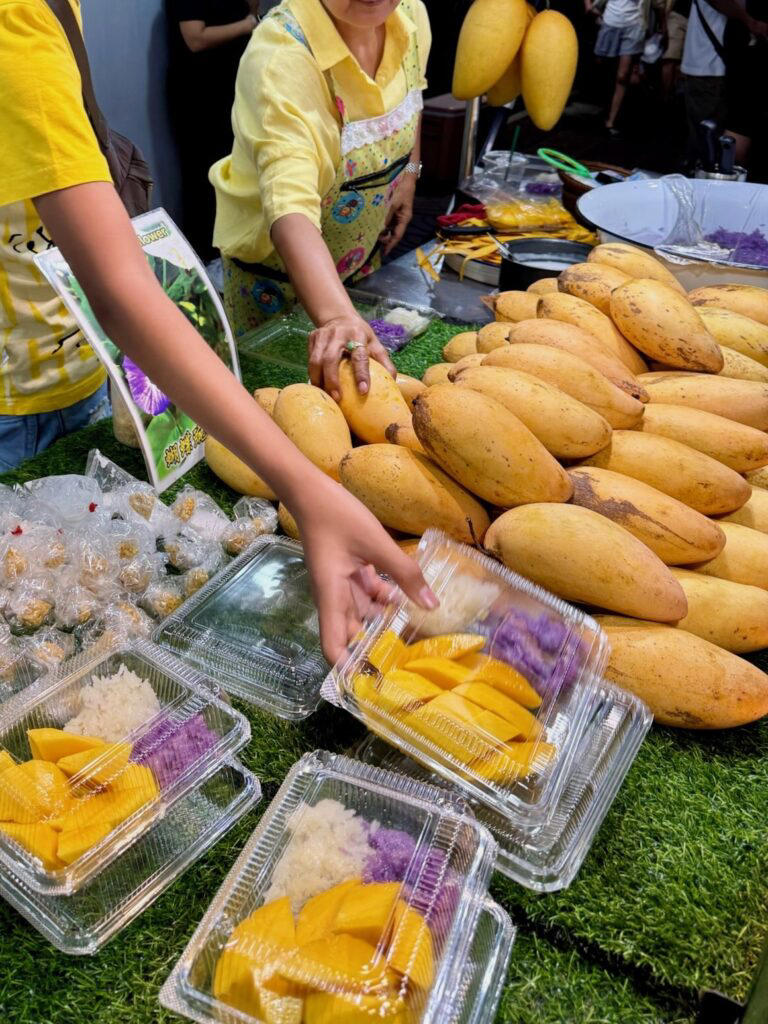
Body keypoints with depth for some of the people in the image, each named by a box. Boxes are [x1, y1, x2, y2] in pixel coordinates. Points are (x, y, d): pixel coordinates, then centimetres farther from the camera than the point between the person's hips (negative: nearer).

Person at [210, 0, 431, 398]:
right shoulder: (281, 55, -34)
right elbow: (290, 205, -48)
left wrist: (409, 173, 3)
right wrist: (337, 316, -62)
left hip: (365, 260, 6)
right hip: (277, 271, -6)